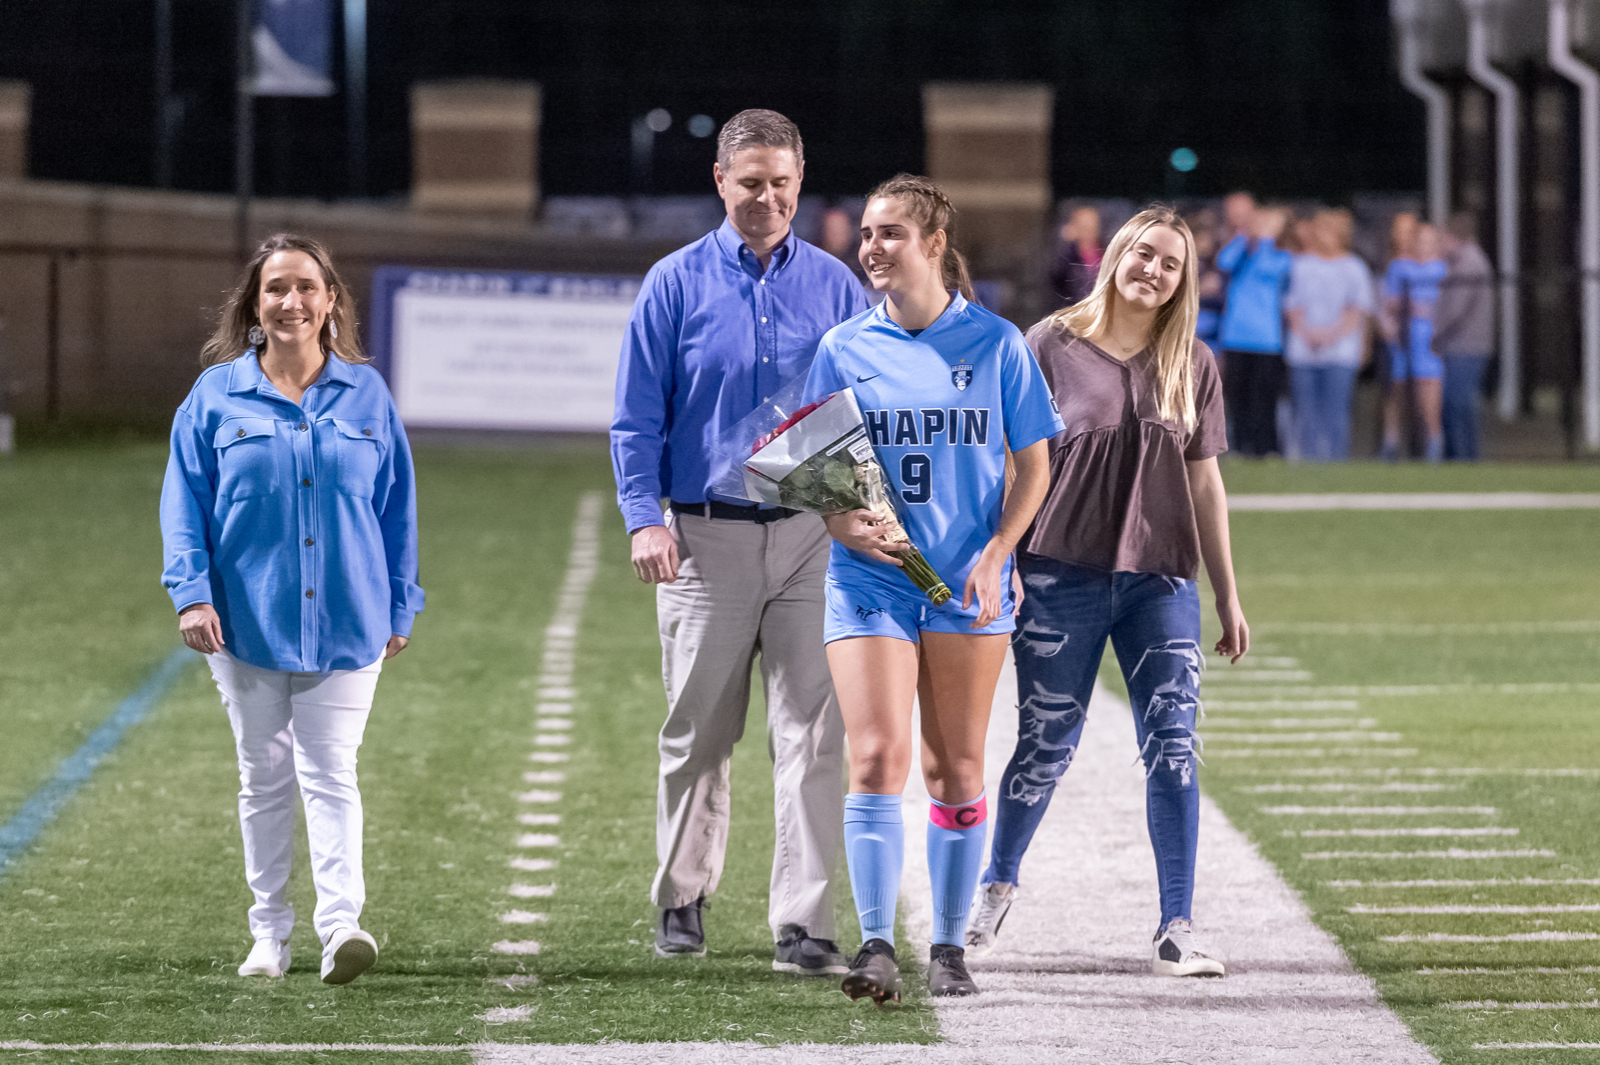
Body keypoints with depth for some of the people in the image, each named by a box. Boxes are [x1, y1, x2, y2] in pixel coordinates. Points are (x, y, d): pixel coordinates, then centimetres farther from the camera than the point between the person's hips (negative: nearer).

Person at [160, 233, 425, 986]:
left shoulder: (365, 394, 4)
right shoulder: (217, 395, 1)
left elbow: (396, 505, 9)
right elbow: (184, 499, 2)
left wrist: (400, 606, 8)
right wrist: (192, 593, -10)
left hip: (345, 623, -1)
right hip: (247, 617, 1)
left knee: (331, 773, -9)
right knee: (264, 776, 8)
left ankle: (341, 925, -18)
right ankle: (269, 934, 16)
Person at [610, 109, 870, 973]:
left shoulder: (835, 288, 7)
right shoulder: (677, 285, 3)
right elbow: (636, 416, 1)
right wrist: (644, 518, -11)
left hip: (812, 537, 1)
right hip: (706, 537, -1)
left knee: (811, 734, -6)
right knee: (698, 733, 8)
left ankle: (803, 924, -6)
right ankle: (682, 898, 25)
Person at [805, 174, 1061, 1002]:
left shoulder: (993, 344, 1)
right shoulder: (844, 348, 4)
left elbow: (1032, 466, 5)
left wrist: (996, 553, -8)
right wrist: (841, 522, -13)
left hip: (967, 586, 0)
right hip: (869, 582, 0)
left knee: (955, 769, 6)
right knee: (875, 757, -12)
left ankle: (949, 948, 15)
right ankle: (876, 946, -12)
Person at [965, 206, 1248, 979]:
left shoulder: (1192, 367, 9)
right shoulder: (1052, 346, 0)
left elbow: (1205, 485, 13)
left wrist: (1228, 596, 12)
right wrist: (1001, 561, -6)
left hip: (1161, 580, 2)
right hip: (1061, 576, -2)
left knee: (1173, 745, -7)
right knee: (1047, 744, 5)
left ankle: (1175, 930, -5)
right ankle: (997, 884, 30)